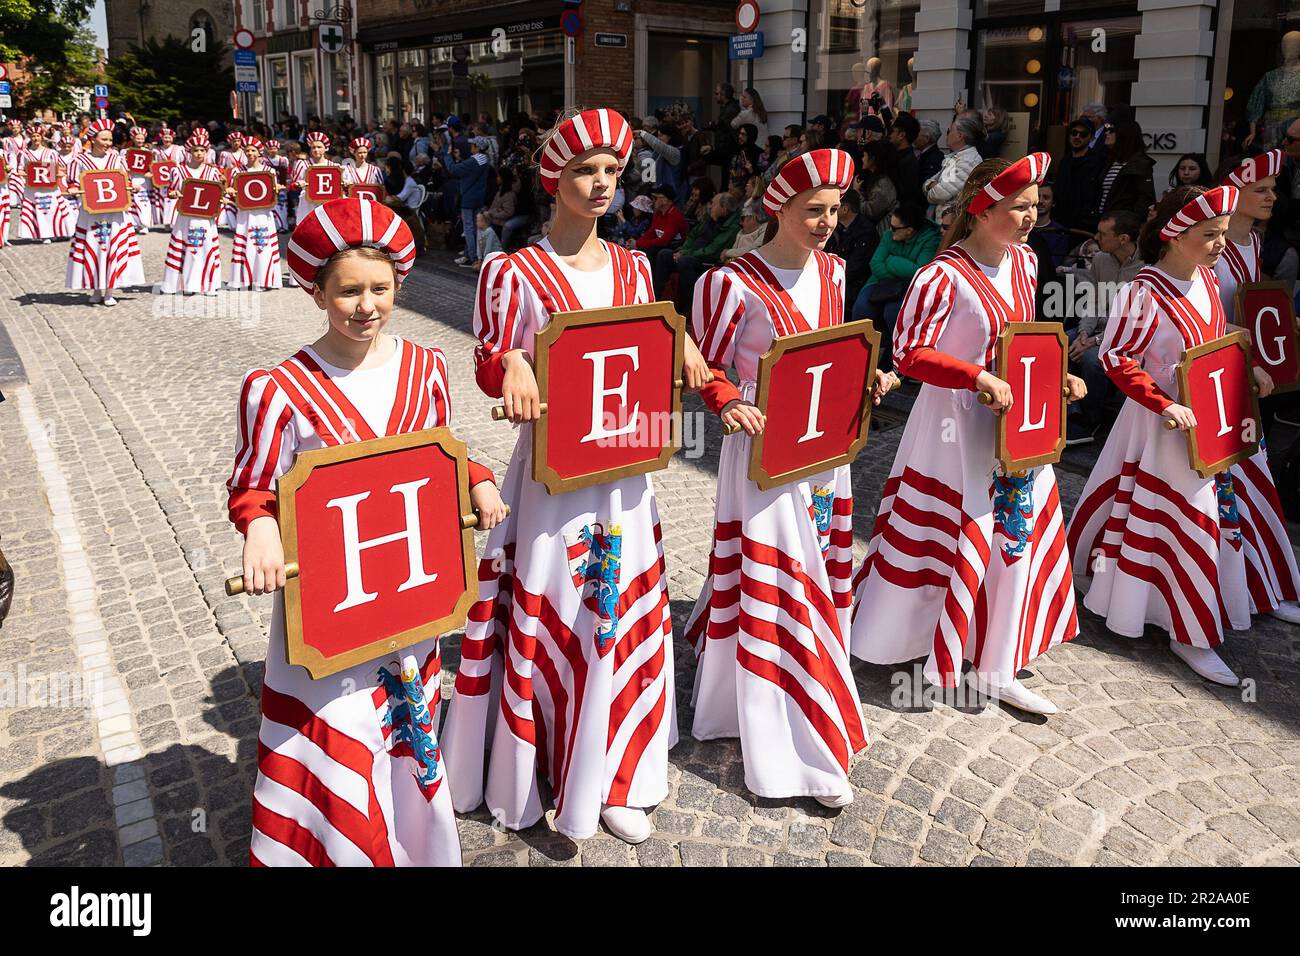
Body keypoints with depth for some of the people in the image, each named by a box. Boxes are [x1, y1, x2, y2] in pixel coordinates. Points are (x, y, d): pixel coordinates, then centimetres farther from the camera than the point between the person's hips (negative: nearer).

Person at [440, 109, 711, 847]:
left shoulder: (632, 267, 8)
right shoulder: (515, 272, -9)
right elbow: (490, 365, -10)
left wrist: (677, 348, -9)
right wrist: (514, 364, -32)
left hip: (623, 463, 5)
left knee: (627, 617, 12)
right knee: (550, 621, 4)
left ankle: (612, 773, 30)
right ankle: (548, 769, 26)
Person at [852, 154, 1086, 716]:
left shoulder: (1023, 261, 7)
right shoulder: (944, 276, -19)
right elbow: (909, 354, -21)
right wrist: (981, 377, -28)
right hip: (959, 424, -8)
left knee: (1016, 536, 11)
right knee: (953, 540, 3)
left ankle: (994, 669, 24)